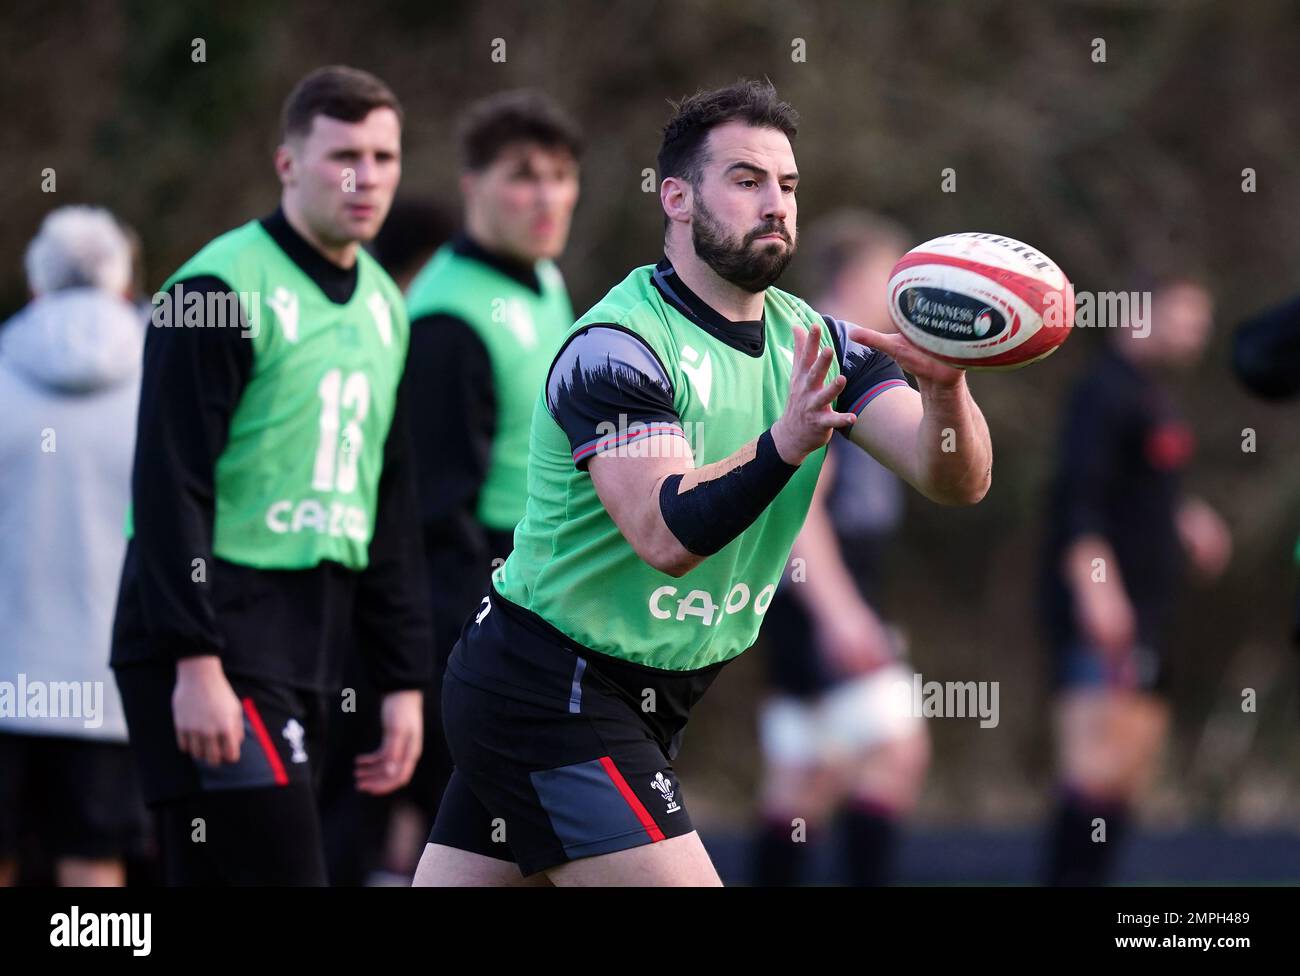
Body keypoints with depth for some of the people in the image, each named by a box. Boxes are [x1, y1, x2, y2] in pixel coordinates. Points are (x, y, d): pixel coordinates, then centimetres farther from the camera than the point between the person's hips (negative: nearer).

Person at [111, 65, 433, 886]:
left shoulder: (384, 306, 16)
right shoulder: (222, 288, -9)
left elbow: (390, 512, 21)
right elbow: (170, 490, -14)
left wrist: (405, 679, 16)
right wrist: (195, 660, -20)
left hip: (311, 659, 8)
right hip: (217, 647, -8)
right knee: (283, 871, -15)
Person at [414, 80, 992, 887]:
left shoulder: (814, 344, 4)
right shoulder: (614, 349, -18)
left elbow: (957, 481, -8)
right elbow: (665, 534, -31)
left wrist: (946, 389, -29)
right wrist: (784, 445, -47)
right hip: (549, 692, -7)